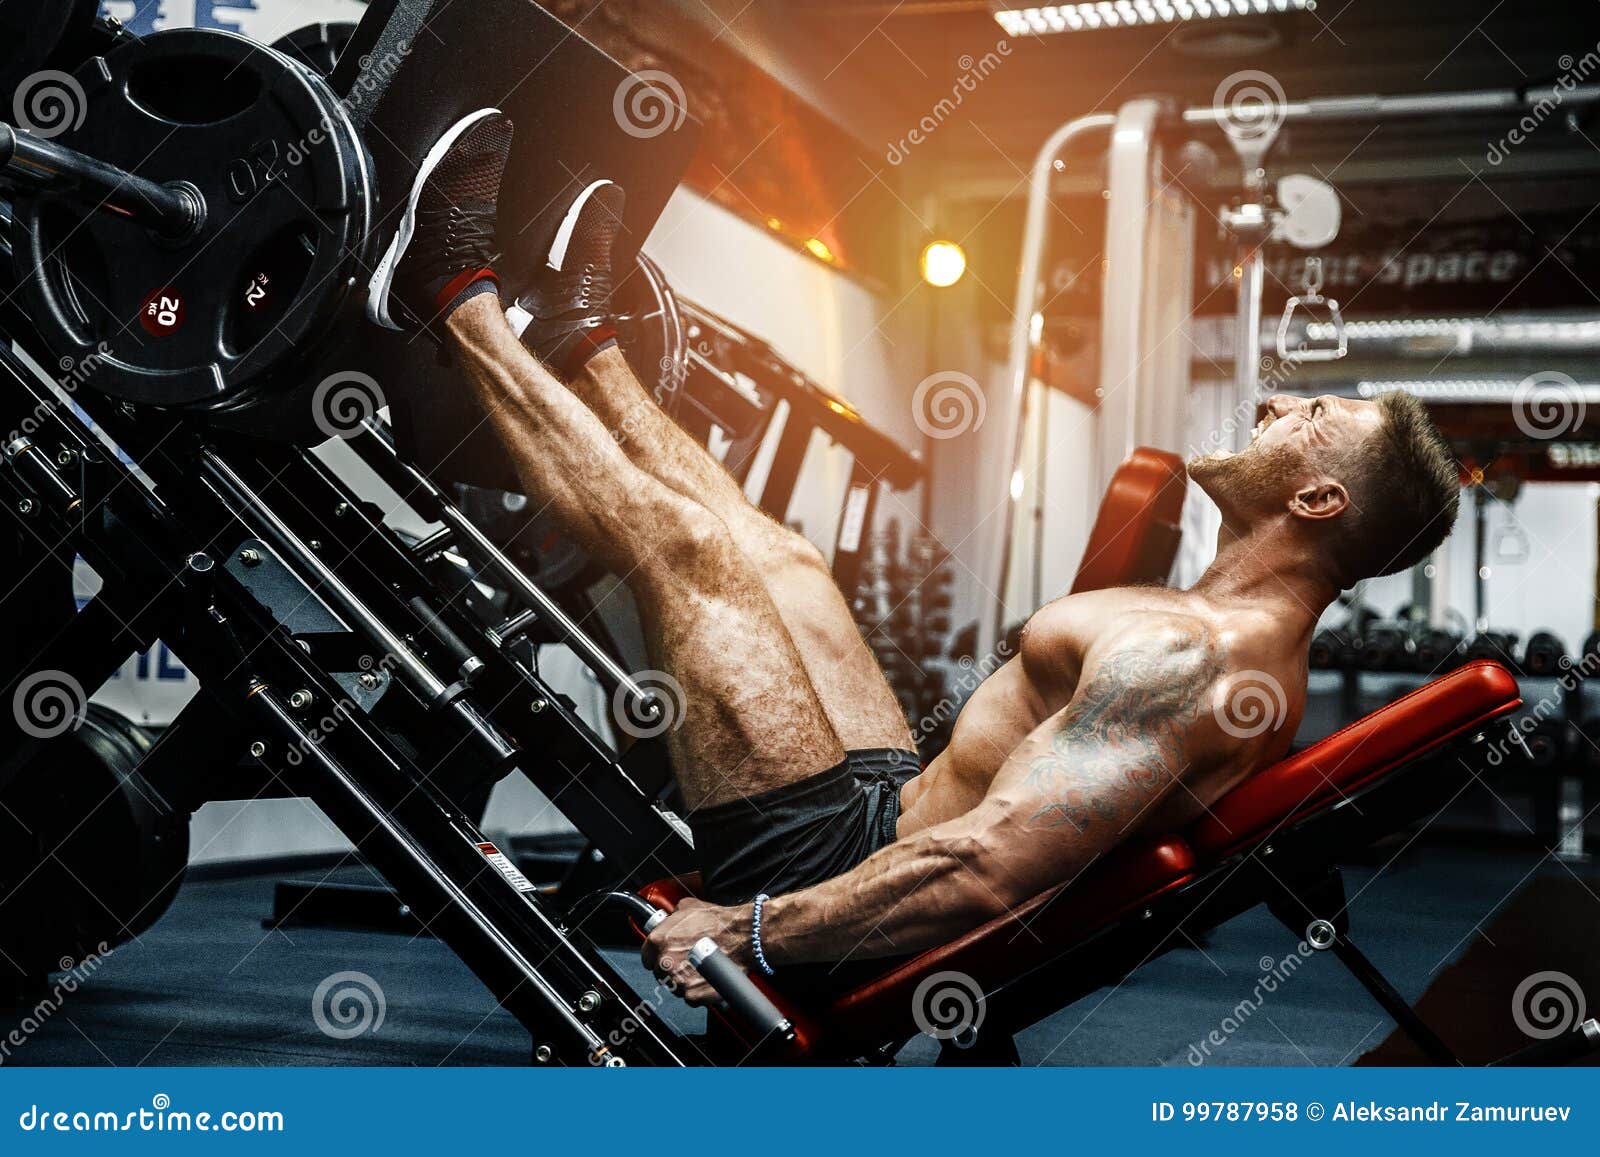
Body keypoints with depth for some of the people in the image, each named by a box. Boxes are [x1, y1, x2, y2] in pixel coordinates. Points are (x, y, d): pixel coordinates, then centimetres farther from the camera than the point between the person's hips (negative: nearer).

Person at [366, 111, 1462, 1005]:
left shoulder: (1183, 655, -27)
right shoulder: (1260, 645, 6)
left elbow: (987, 869, -35)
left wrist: (751, 928, -25)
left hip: (832, 865, -9)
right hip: (898, 799, 9)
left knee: (688, 544, -7)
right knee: (779, 557, 18)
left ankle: (459, 301, 12)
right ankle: (582, 341, 40)